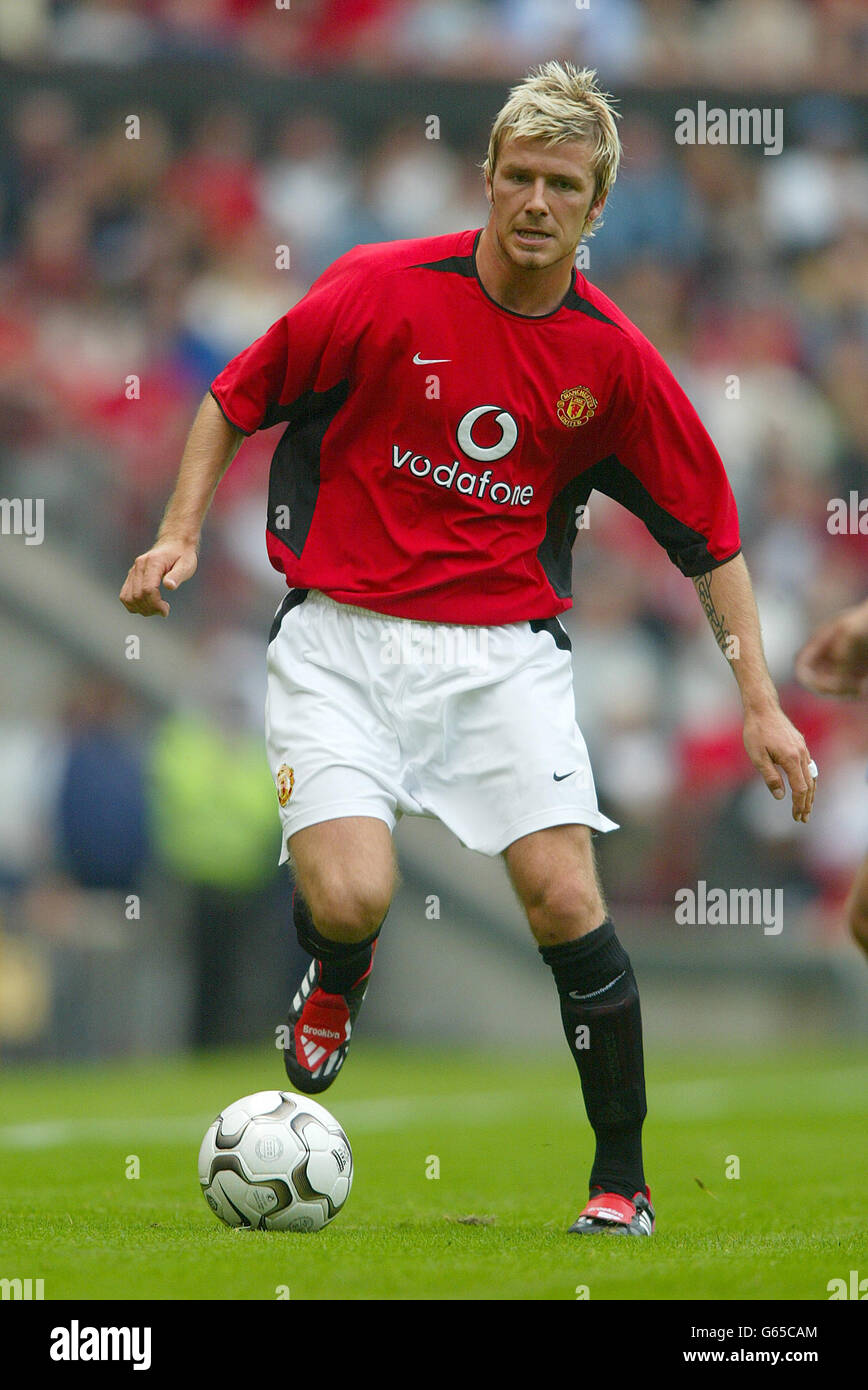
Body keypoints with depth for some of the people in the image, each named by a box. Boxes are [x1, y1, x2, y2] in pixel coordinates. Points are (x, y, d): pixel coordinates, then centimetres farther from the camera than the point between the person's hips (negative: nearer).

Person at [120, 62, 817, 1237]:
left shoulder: (614, 359, -3)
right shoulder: (383, 292, -9)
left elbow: (706, 531, 6)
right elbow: (236, 399, 5)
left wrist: (761, 703, 2)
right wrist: (181, 535, -5)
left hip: (505, 645, 1)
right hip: (342, 638, -1)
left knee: (566, 901, -12)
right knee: (351, 899, -20)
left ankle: (621, 1178, 4)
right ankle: (335, 982, 20)